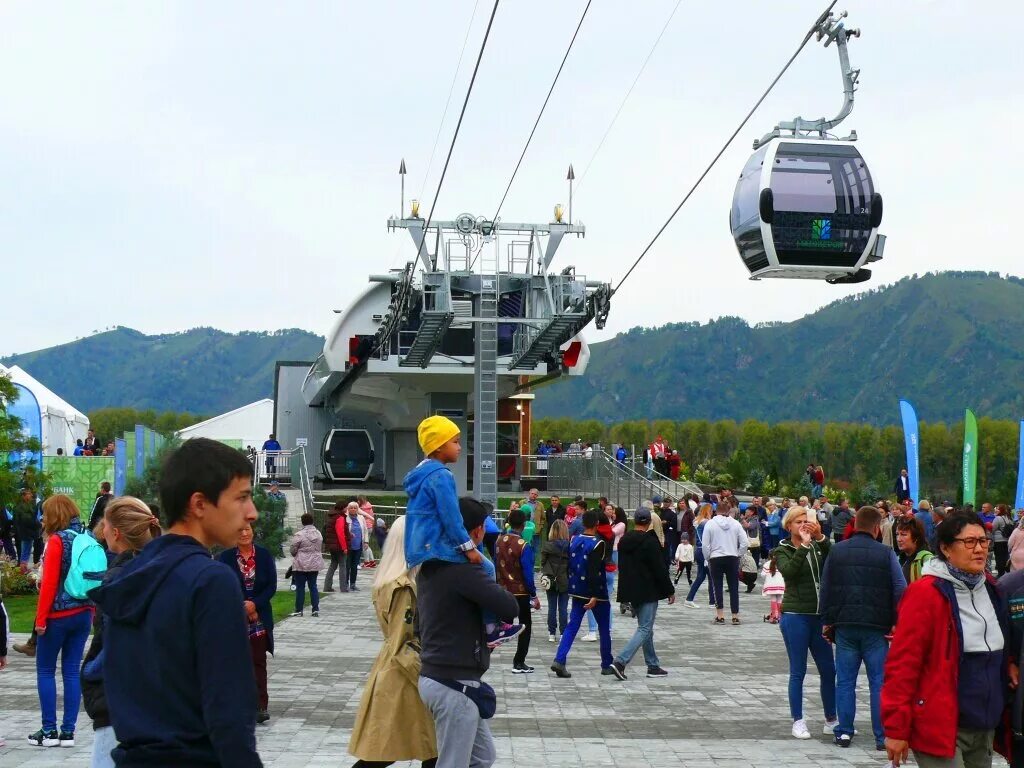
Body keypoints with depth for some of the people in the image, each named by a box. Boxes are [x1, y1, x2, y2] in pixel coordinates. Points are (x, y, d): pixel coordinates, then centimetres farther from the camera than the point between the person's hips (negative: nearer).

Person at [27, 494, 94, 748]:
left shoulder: (57, 540, -11)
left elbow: (49, 582, -14)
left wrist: (40, 618, -10)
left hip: (58, 615, -6)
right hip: (83, 614, 6)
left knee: (45, 670, 5)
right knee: (72, 671, 8)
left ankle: (49, 731, 4)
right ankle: (68, 732, 8)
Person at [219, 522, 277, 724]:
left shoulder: (264, 555, 0)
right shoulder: (225, 557, -2)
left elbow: (272, 586, -1)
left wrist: (255, 604, -13)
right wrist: (243, 607, -11)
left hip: (259, 616, 0)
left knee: (258, 661, -1)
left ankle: (261, 705, -1)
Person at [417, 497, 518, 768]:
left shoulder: (431, 567, 10)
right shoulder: (463, 568, -19)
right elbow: (510, 608, -21)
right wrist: (495, 588, 0)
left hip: (435, 676, 10)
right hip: (455, 685, -10)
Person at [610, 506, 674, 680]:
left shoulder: (624, 541, 7)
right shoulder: (650, 542, -16)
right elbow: (660, 569, -14)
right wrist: (670, 591, -5)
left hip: (630, 591, 8)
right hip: (648, 592, -8)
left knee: (645, 627, 17)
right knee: (645, 629, -6)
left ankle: (653, 666, 21)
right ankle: (620, 662, -19)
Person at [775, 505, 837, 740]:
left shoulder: (818, 546, 9)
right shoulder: (783, 551, 0)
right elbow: (789, 571, -20)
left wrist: (820, 538, -17)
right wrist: (804, 545, -22)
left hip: (819, 615, 4)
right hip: (795, 616, -4)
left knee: (828, 670, 7)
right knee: (798, 671, 1)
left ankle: (831, 720, 19)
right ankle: (798, 721, 9)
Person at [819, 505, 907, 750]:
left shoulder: (836, 551, 4)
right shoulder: (886, 553, -4)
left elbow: (825, 590, 7)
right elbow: (900, 590, -9)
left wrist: (827, 621, 14)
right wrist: (897, 623, 0)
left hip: (844, 626, 2)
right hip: (876, 627, -2)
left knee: (845, 680, 8)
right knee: (879, 681, 4)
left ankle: (844, 732, 9)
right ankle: (882, 736, 5)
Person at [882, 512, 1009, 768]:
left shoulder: (990, 588, 8)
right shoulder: (925, 592, -13)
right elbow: (902, 663, -14)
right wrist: (896, 729, -15)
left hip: (984, 728, 7)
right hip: (940, 727, -7)